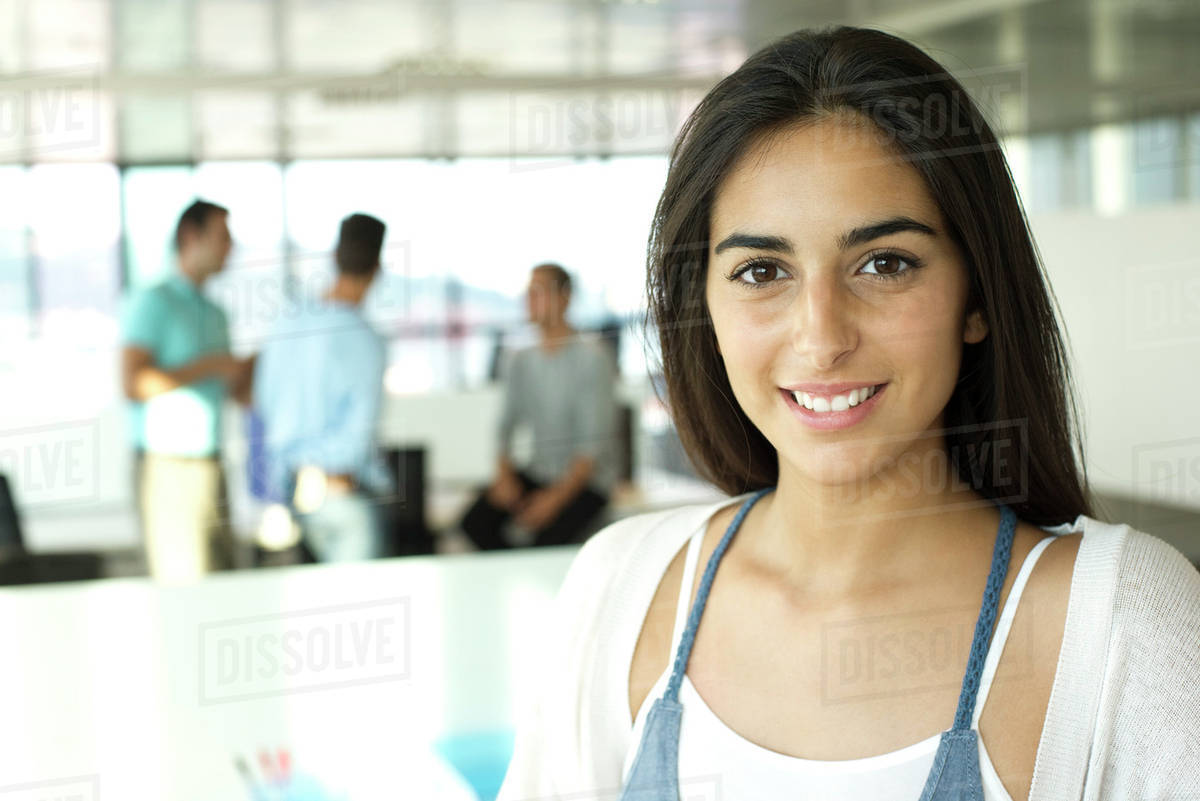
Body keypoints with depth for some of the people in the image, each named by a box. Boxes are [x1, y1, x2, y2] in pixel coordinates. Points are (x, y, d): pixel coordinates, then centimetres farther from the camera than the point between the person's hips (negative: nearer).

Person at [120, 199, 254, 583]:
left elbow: (240, 392, 19)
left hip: (209, 465, 8)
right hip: (168, 466, -8)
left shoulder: (215, 314, 17)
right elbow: (134, 384, -19)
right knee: (185, 585, -9)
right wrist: (210, 365, -15)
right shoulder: (152, 302, -7)